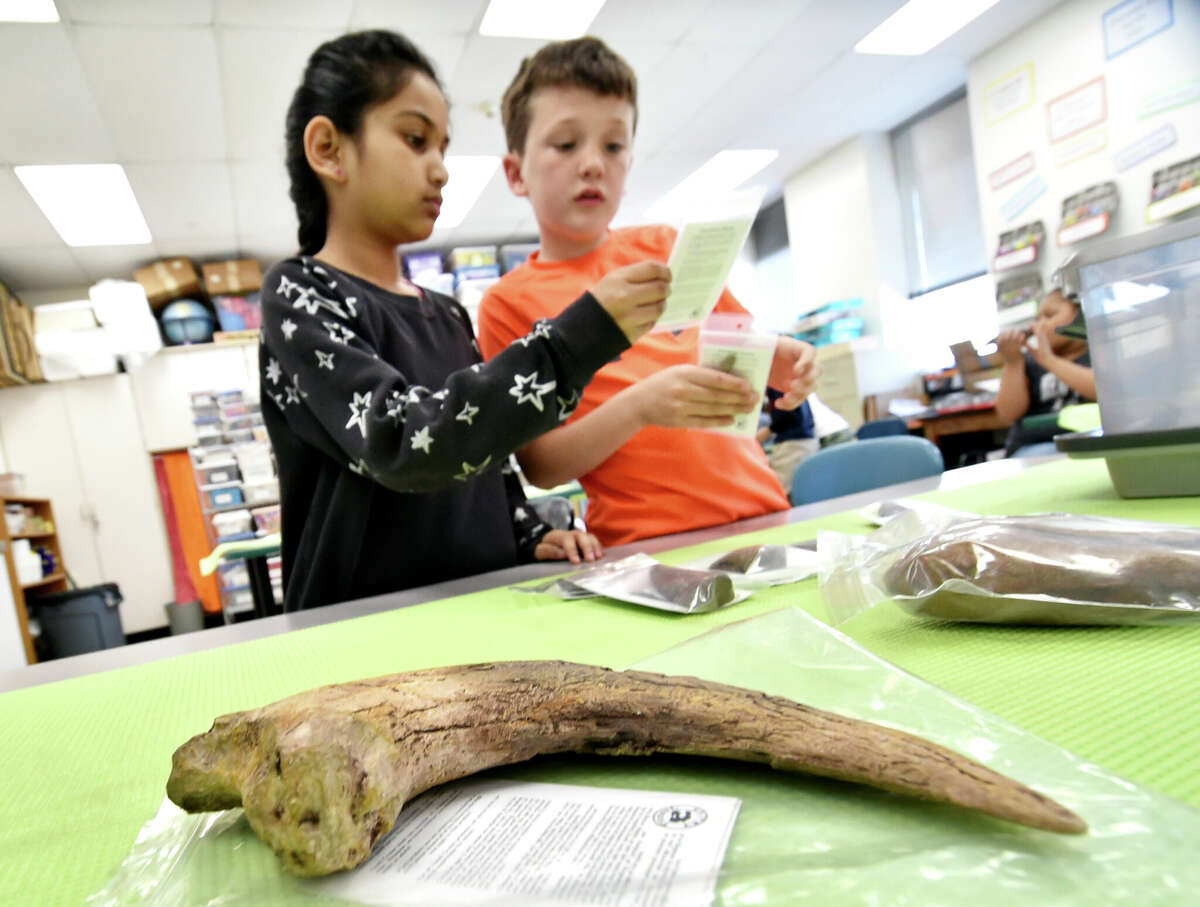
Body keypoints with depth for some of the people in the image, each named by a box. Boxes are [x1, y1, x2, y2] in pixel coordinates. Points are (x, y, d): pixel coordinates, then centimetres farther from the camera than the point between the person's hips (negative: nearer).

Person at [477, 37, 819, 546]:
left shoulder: (665, 247, 11)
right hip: (646, 546, -4)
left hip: (761, 511, 5)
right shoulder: (508, 304, 1)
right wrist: (638, 406, -20)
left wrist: (775, 361, -3)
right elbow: (538, 466, -4)